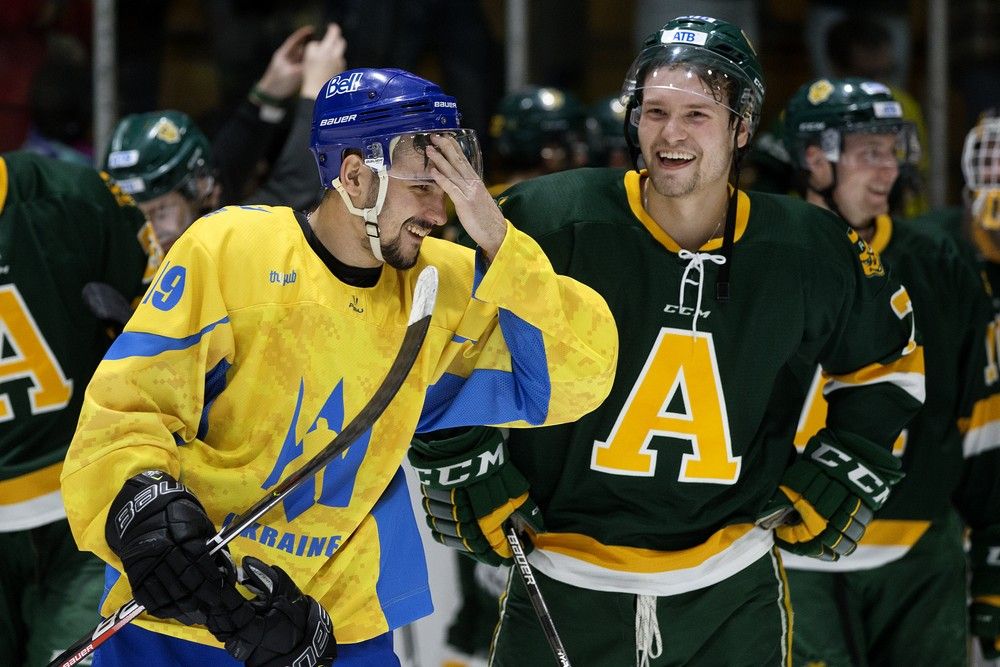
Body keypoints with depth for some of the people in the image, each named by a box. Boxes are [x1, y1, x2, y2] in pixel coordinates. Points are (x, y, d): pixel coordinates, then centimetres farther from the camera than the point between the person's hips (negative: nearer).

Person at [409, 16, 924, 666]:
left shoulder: (811, 253, -4)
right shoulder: (549, 223, -12)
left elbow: (889, 359, 15)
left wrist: (841, 477, 7)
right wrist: (467, 474, -3)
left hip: (732, 592, 2)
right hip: (564, 588, -2)